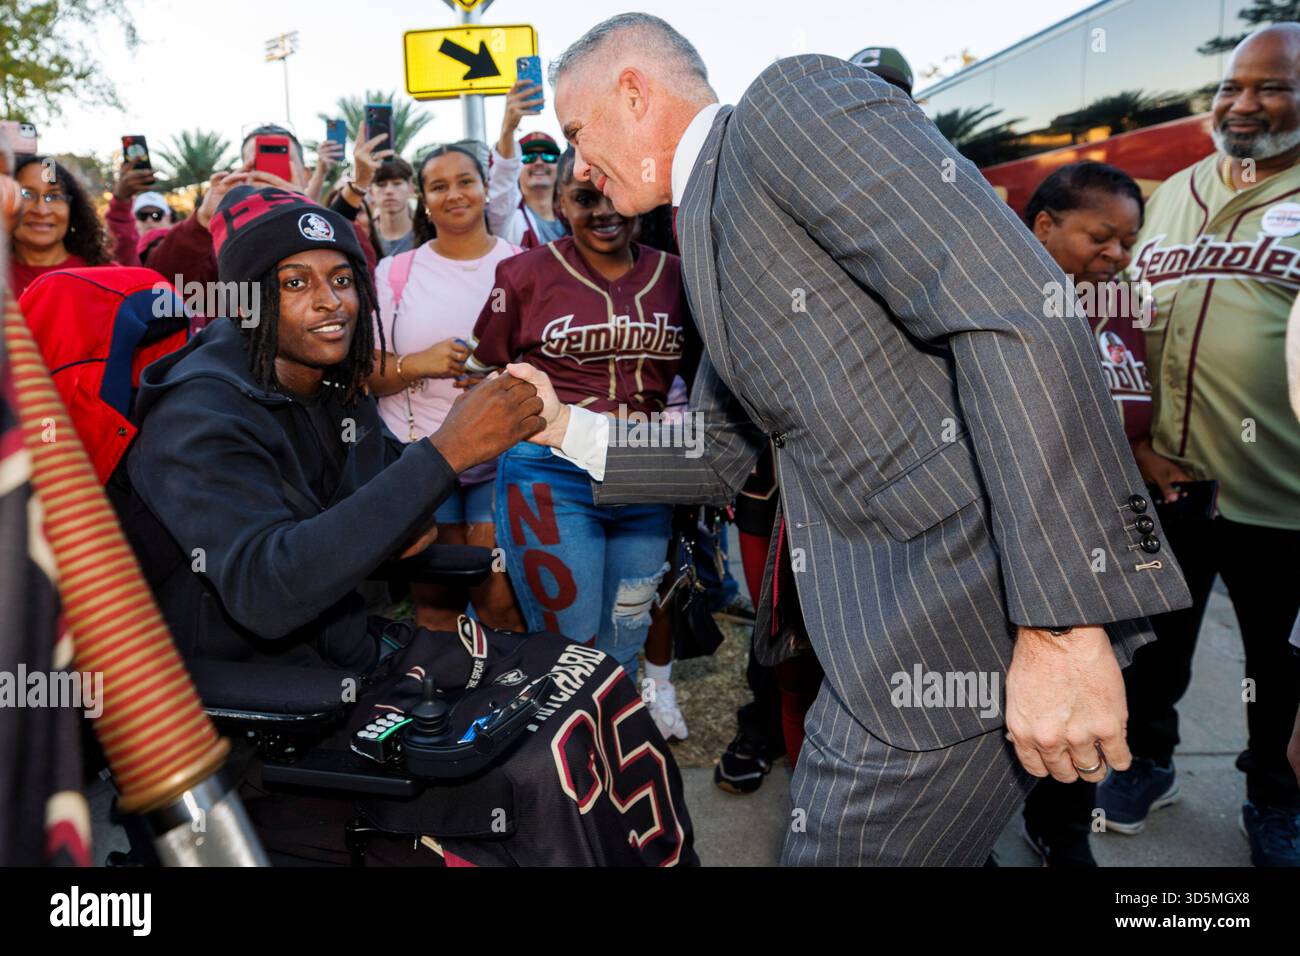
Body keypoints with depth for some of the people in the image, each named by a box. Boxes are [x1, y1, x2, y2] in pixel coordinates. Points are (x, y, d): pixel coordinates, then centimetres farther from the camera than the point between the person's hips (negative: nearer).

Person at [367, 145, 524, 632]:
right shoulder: (395, 273, 6)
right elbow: (365, 372, 4)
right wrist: (416, 365, -15)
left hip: (503, 458, -1)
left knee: (501, 601, -4)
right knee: (435, 602, 9)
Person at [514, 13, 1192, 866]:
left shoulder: (793, 100, -9)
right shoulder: (709, 228, 19)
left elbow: (1017, 317, -20)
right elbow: (716, 460, 23)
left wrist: (1059, 626, -24)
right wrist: (564, 428, 10)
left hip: (976, 599, -9)